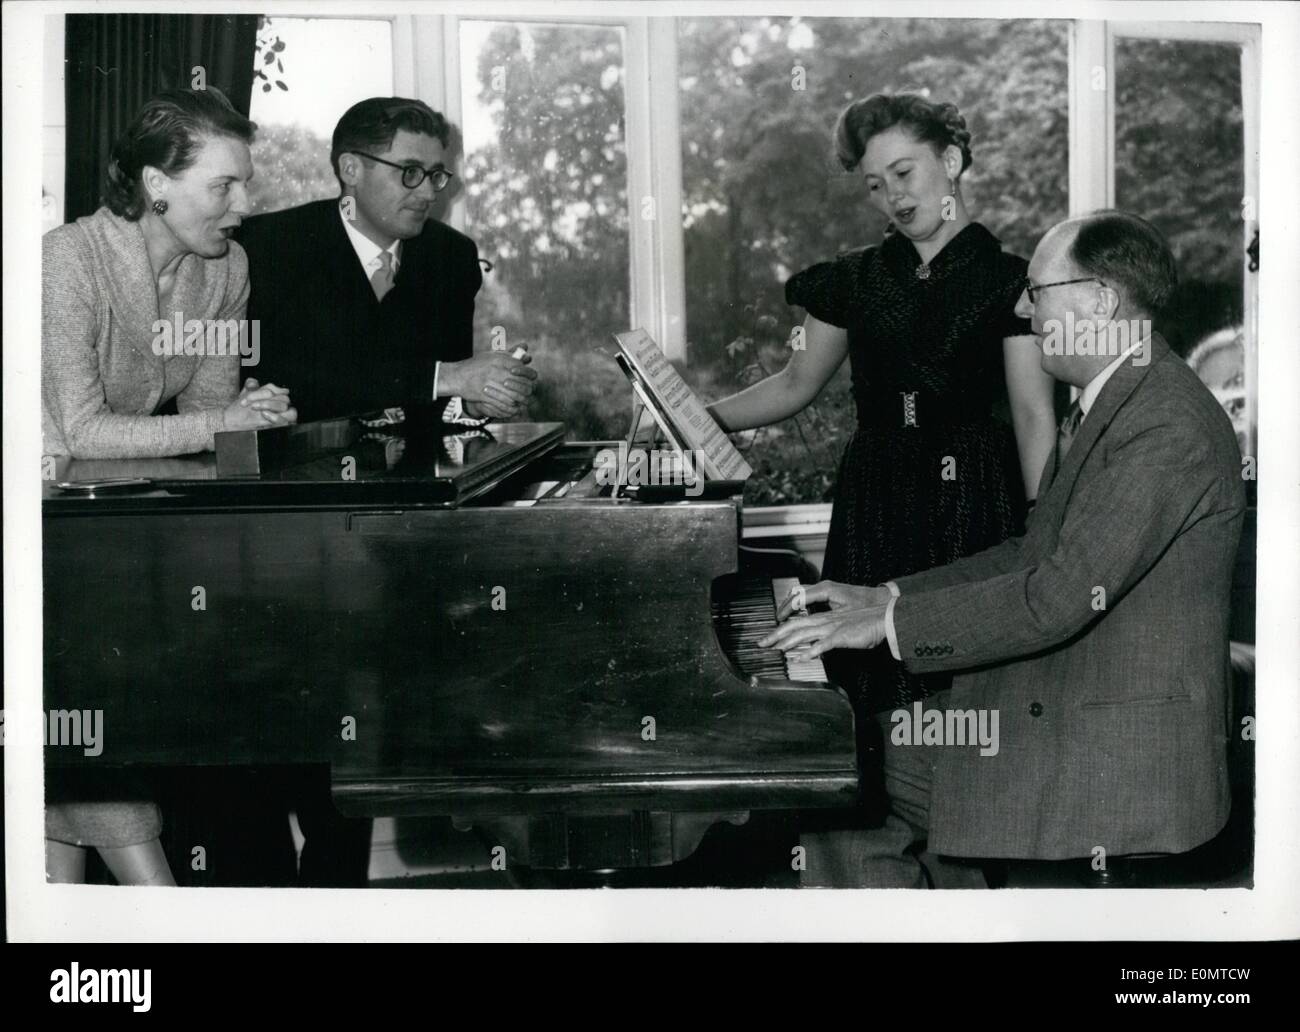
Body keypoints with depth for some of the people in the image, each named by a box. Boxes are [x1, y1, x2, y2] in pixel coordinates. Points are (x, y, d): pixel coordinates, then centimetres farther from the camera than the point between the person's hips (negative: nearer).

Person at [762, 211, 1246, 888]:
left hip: (1120, 751, -10)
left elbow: (1065, 596, -27)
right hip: (1048, 699, 10)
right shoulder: (1105, 404, 13)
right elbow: (1032, 556, 18)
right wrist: (885, 598, 10)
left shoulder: (1170, 425, -21)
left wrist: (892, 623, -20)